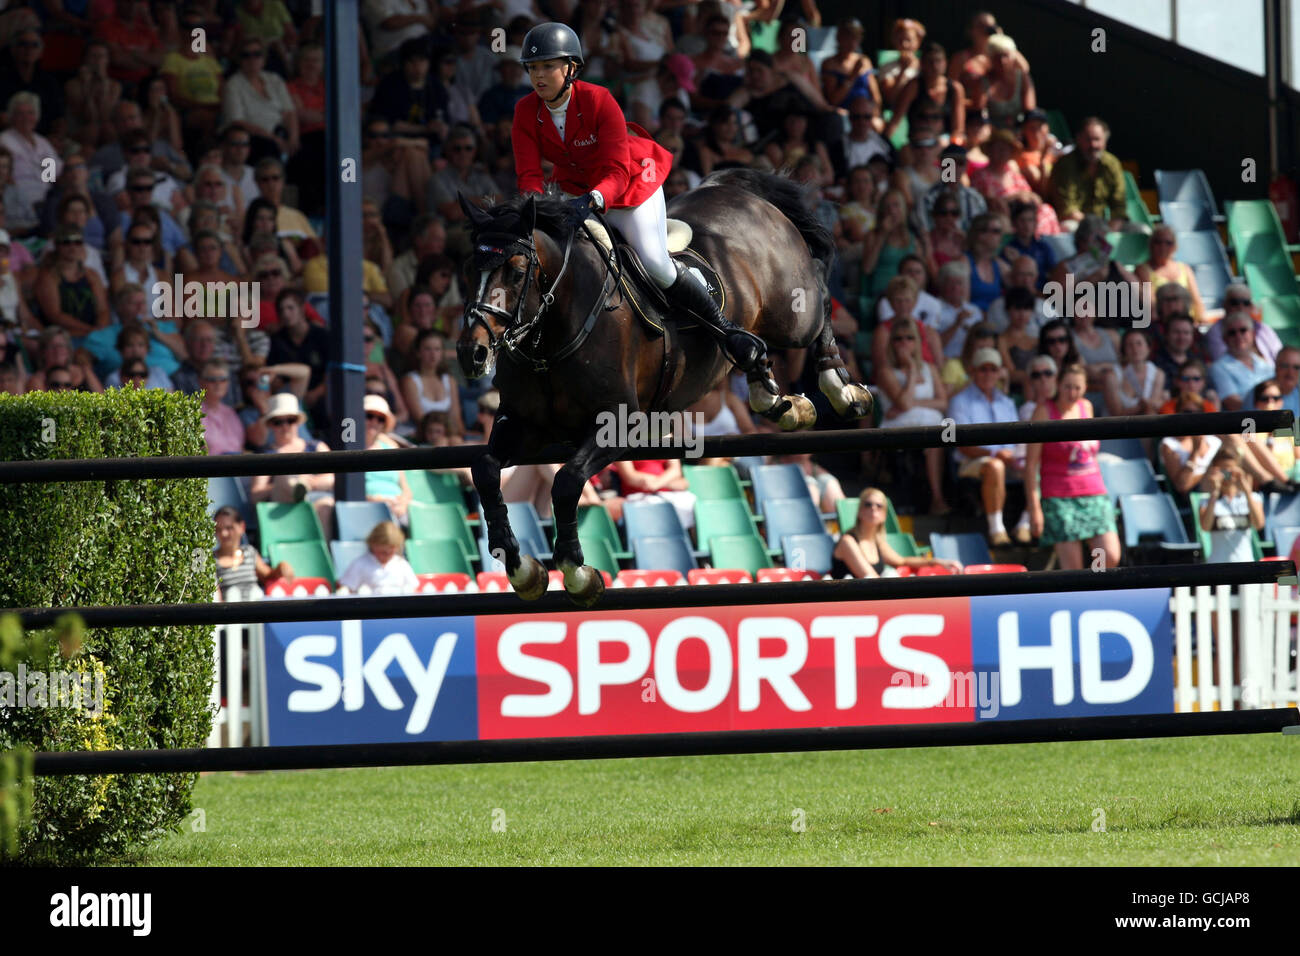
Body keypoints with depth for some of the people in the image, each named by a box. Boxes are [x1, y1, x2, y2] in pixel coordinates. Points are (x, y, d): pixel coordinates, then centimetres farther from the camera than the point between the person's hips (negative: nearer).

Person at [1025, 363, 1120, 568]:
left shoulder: (1086, 407, 11)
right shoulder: (1044, 411, -4)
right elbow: (1031, 463, -7)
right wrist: (1034, 507, -13)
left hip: (1093, 492, 5)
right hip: (1059, 497, -5)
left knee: (1110, 558, -8)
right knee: (1072, 569, -9)